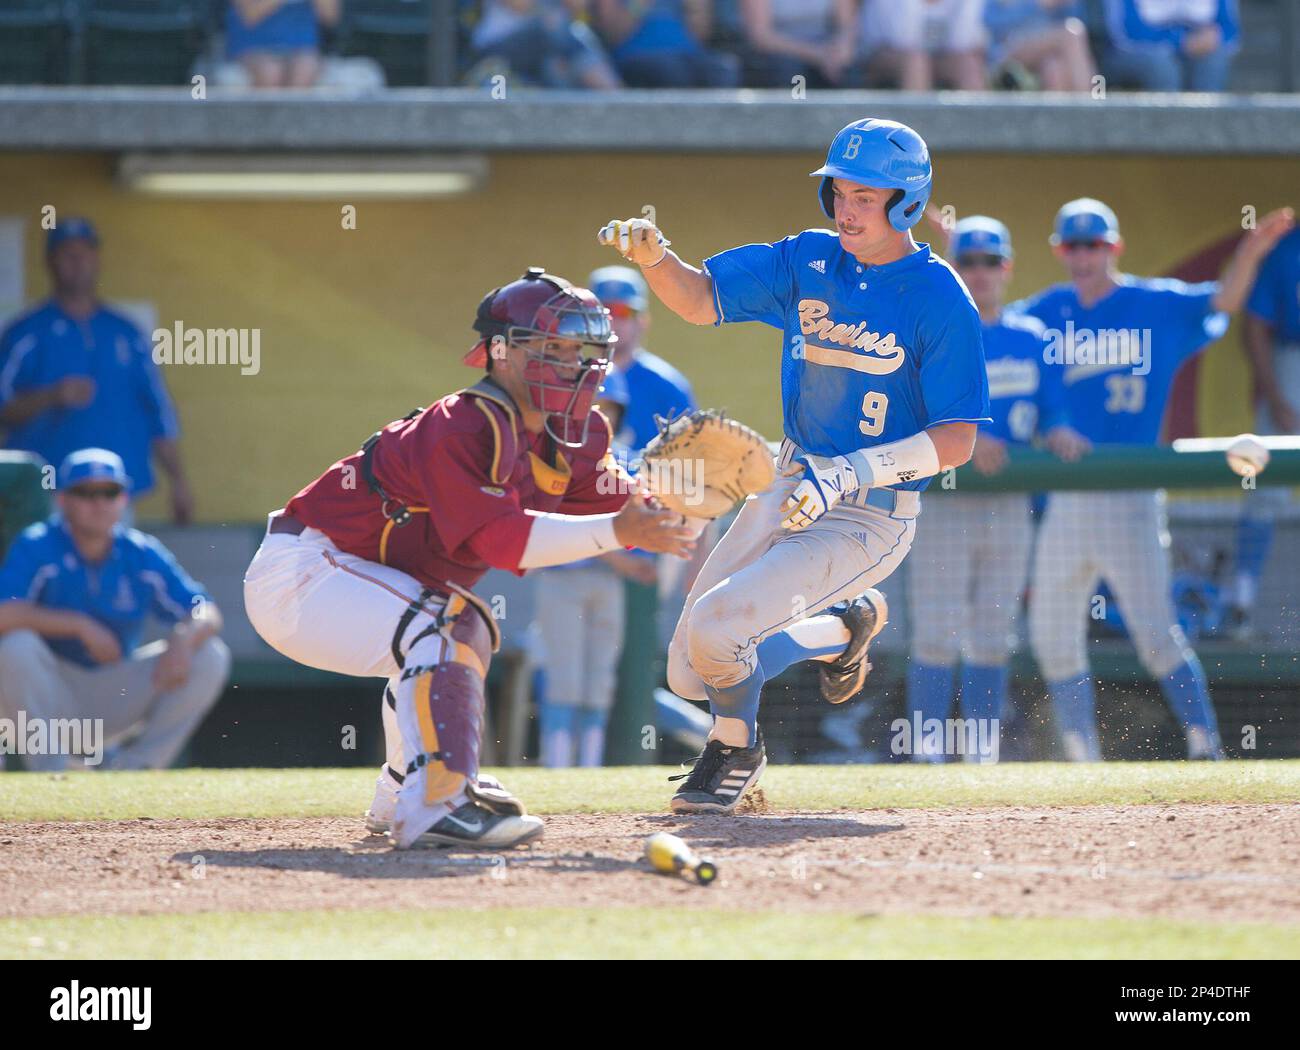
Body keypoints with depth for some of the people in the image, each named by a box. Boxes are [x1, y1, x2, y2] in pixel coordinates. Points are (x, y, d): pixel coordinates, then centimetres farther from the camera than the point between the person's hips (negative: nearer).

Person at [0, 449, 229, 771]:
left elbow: (206, 613, -5)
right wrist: (79, 625, -30)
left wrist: (183, 637, -28)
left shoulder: (143, 555, -1)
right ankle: (51, 772, -18)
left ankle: (132, 767, -4)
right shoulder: (37, 547, -13)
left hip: (118, 701, 4)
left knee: (211, 656, -11)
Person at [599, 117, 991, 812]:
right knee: (689, 674, 7)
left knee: (715, 629, -23)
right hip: (791, 489, 7)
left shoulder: (940, 300, -15)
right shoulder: (809, 261, 3)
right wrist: (652, 255, -19)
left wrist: (851, 472, -28)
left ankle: (736, 749, 7)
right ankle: (840, 629, 30)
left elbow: (957, 440, -17)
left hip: (870, 515, -7)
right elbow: (700, 300, 3)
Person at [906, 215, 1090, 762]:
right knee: (938, 639, -8)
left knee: (992, 642, 7)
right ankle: (926, 756, -4)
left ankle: (981, 758, 12)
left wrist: (1058, 433, -13)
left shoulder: (1032, 339, 11)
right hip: (943, 504, -4)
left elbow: (1051, 411, 10)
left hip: (1010, 506, 4)